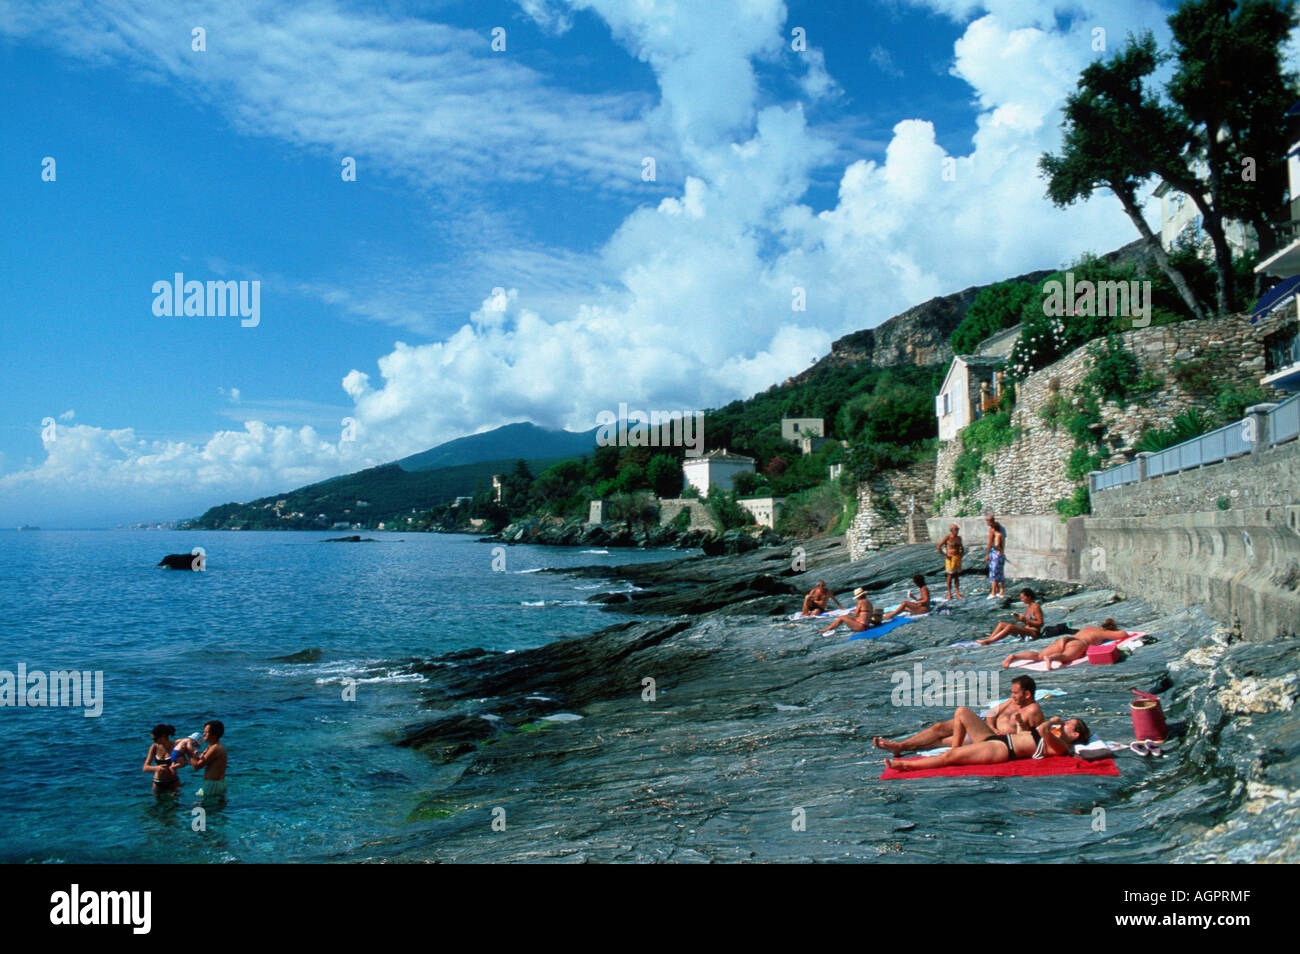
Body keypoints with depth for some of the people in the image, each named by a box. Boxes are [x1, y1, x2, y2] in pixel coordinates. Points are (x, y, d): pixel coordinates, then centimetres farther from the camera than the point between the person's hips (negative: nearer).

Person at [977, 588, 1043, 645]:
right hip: (1026, 631, 10)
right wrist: (1019, 618, 1)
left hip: (1034, 633, -9)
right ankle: (989, 639, -16)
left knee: (1010, 626, -29)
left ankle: (988, 641, -33)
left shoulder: (1035, 607, -11)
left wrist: (1025, 620, -20)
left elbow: (1040, 623, -15)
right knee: (1001, 624, 0)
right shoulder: (1028, 606, 15)